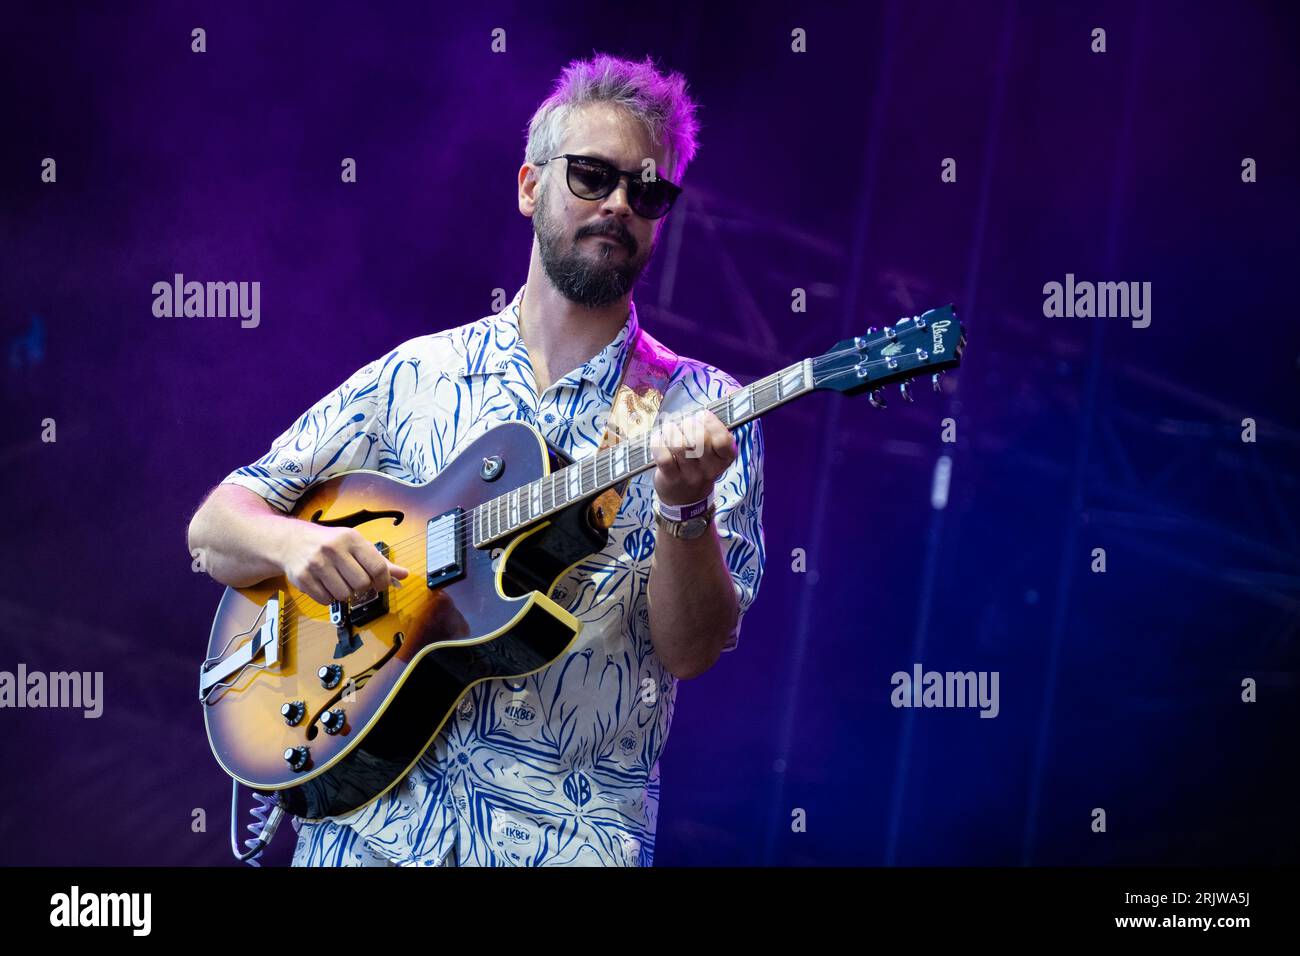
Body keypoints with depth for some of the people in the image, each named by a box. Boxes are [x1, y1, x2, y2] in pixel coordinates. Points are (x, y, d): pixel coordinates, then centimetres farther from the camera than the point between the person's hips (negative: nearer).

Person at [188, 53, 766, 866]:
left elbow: (691, 649, -3)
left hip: (569, 827, -1)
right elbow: (215, 525, 11)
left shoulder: (701, 412, 5)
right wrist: (293, 541, -10)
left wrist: (686, 508, -20)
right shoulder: (414, 375, 10)